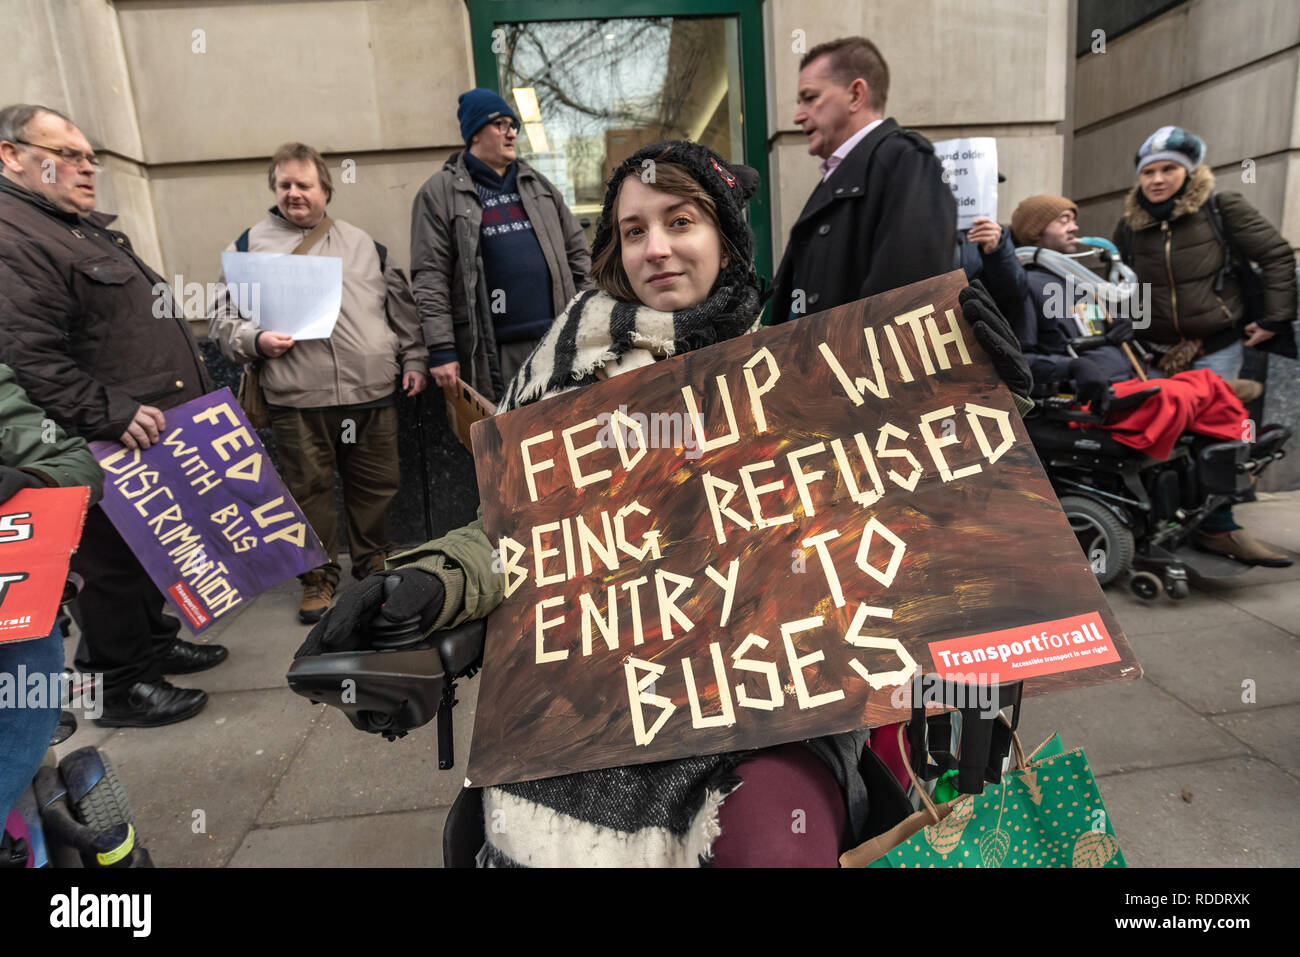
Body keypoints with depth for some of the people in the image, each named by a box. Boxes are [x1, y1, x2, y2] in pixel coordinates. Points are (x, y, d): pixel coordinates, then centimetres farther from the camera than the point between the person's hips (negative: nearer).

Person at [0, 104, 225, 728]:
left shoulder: (89, 229, 19)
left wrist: (199, 392, 22)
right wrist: (110, 414, -28)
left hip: (157, 438, 10)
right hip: (112, 448, -10)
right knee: (112, 563, 2)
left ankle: (154, 642, 38)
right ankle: (118, 687, 17)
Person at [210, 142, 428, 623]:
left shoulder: (364, 243, 16)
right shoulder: (251, 244, 10)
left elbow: (402, 308, 18)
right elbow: (224, 316, 9)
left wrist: (413, 358, 11)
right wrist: (255, 340, -10)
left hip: (373, 391, 2)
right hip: (297, 400, -2)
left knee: (376, 487, 9)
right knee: (309, 490, 5)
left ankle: (373, 565, 28)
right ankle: (318, 578, 21)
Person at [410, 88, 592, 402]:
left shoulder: (537, 184, 18)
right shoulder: (440, 193, 2)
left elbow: (577, 250, 18)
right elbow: (430, 276, -5)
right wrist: (441, 350, -13)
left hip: (557, 339, 5)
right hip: (494, 351, -4)